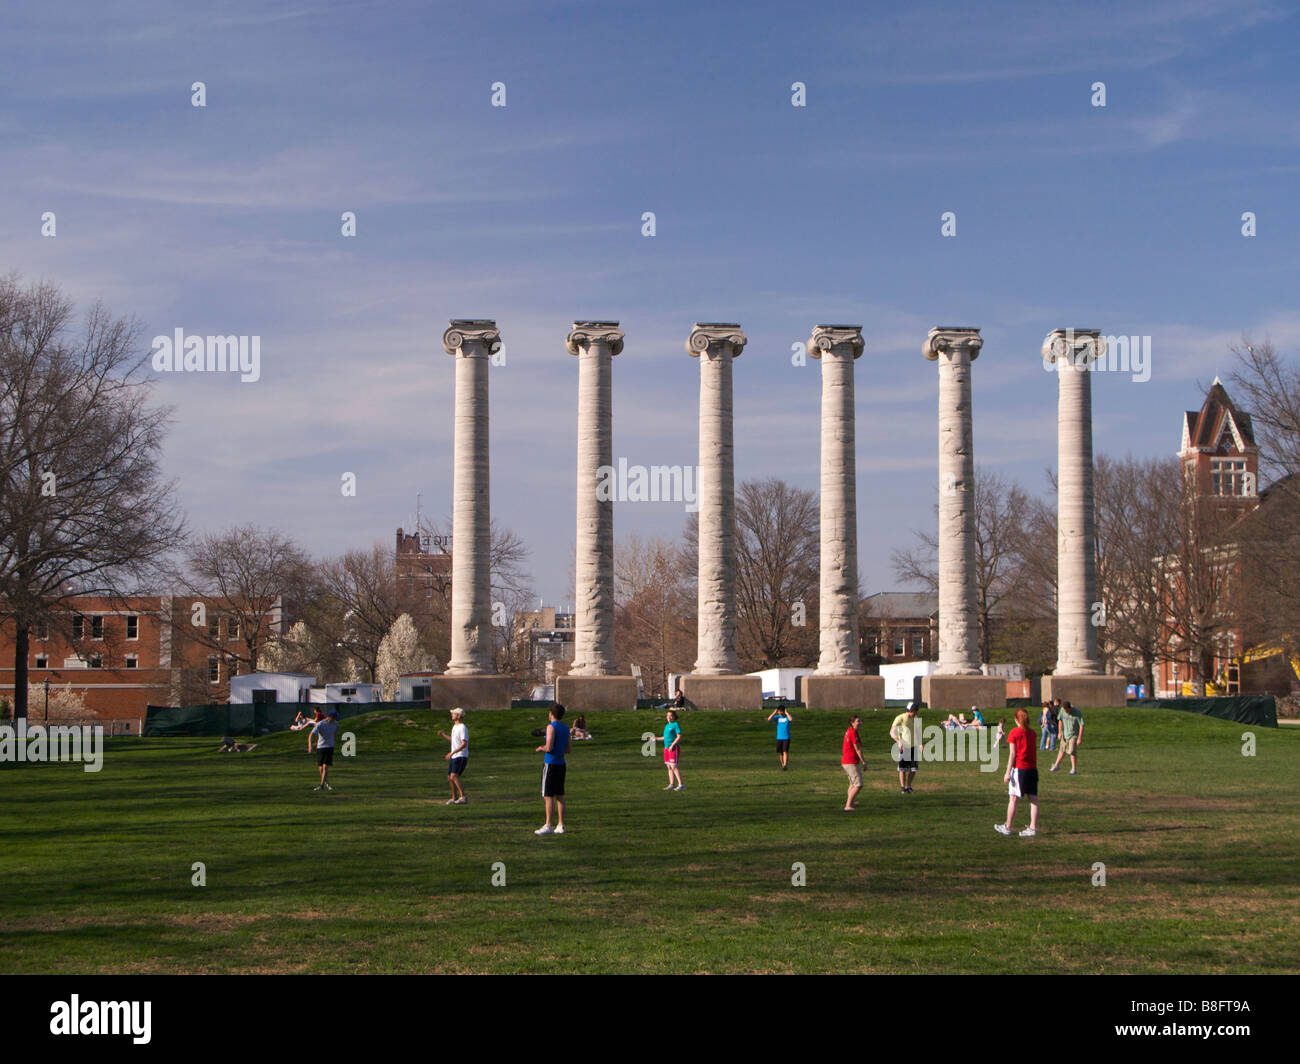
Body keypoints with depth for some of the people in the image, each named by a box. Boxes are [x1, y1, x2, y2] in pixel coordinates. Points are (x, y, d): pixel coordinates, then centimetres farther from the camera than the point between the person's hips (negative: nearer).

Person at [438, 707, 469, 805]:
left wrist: (452, 753, -28)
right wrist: (443, 735, 21)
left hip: (461, 757, -10)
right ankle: (454, 798, 22)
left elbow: (464, 744, -24)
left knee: (454, 776, -23)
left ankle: (463, 797, -24)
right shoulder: (455, 727, 17)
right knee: (450, 778, 11)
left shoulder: (462, 728, -15)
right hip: (454, 757, 10)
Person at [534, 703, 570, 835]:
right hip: (561, 764, 7)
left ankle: (548, 826, -6)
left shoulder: (551, 727, -13)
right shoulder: (566, 728, 10)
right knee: (560, 796, 10)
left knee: (548, 796, -5)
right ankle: (560, 825, 11)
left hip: (550, 764, -7)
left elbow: (549, 747, -21)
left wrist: (541, 748, 0)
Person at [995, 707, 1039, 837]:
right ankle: (1033, 828, 3)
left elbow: (1012, 753, -9)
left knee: (1013, 799, 2)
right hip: (1033, 769, 5)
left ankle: (1007, 828, 9)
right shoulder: (1032, 732, 9)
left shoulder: (1014, 732, -7)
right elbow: (1034, 751, 11)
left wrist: (1008, 772, -8)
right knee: (1033, 799, 4)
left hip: (1019, 769, -5)